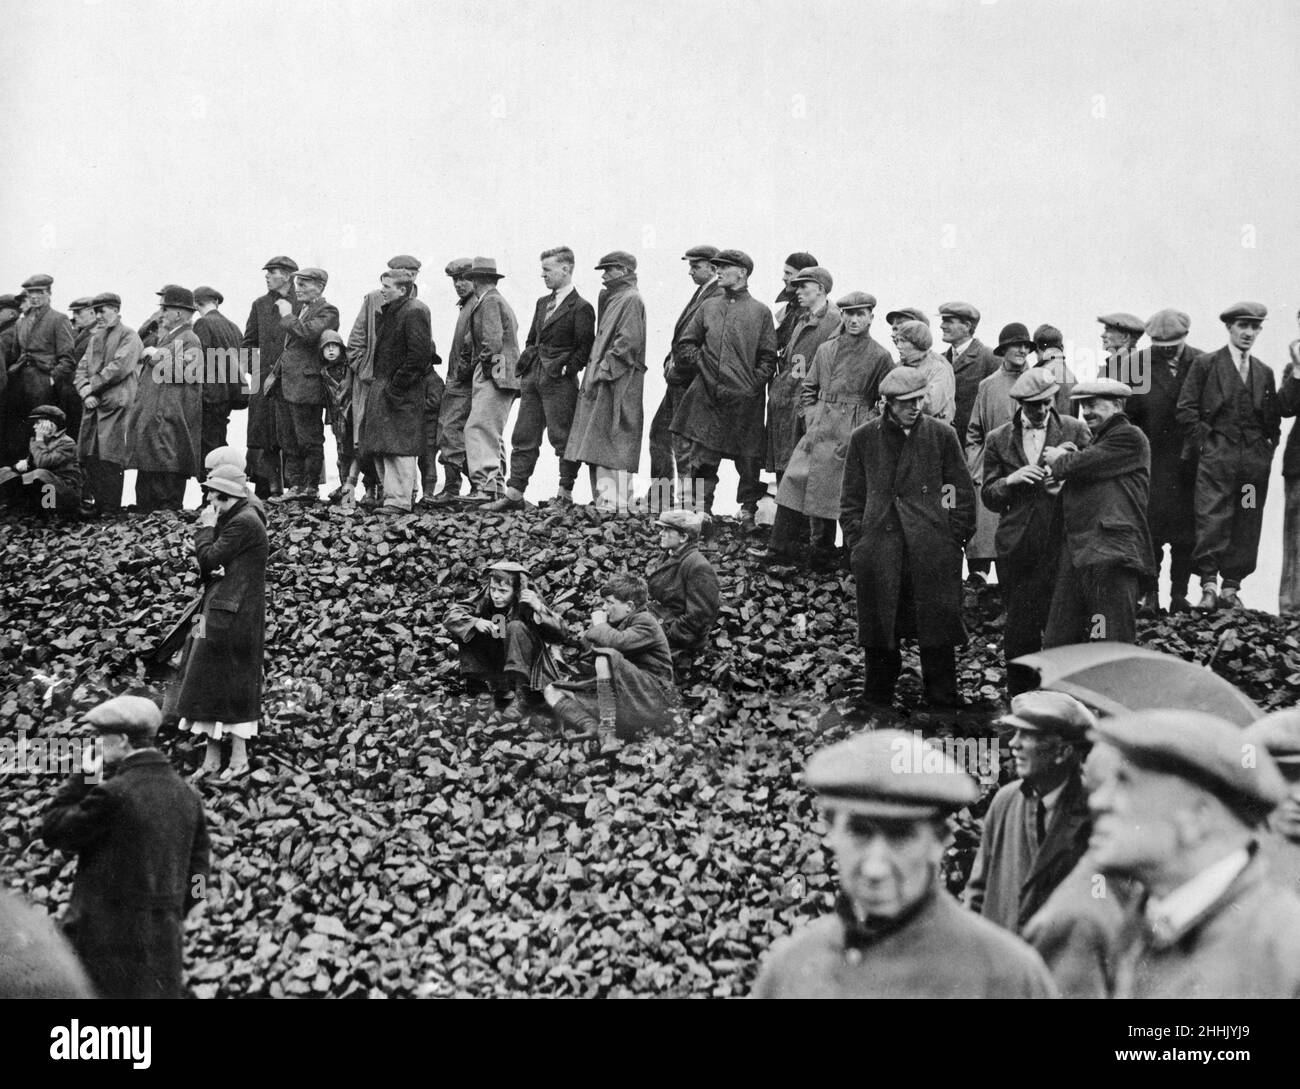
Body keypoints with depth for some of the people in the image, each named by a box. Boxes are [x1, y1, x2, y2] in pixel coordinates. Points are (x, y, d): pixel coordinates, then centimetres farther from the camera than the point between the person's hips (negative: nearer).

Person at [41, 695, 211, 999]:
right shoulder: (186, 795, 5)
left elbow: (53, 832, -7)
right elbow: (197, 874, 10)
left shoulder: (113, 794, -17)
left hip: (109, 940, -6)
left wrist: (82, 780, -1)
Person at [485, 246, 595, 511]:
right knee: (523, 438, 6)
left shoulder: (581, 308, -7)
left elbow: (585, 349, -10)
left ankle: (565, 494, 6)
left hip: (559, 381, -8)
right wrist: (526, 365, 13)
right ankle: (514, 494, 8)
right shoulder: (542, 303, 18)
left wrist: (566, 370, -15)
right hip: (533, 379, 8)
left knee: (562, 438, -2)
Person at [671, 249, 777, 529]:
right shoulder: (708, 307, 12)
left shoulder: (760, 312, 3)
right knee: (702, 457, 0)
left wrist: (754, 383, -8)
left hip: (744, 399, -2)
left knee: (749, 459, 2)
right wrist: (701, 365, 3)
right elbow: (686, 345, 17)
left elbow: (768, 357, 2)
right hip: (707, 397, 3)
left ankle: (748, 513, 13)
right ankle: (701, 510, 6)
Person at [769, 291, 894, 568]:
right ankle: (782, 549, 2)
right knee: (794, 483, -3)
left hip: (852, 436, -4)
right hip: (819, 430, 4)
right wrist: (812, 419, 6)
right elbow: (808, 389, 20)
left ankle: (821, 553, 9)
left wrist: (862, 430, -6)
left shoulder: (879, 356, -2)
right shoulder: (826, 350, 10)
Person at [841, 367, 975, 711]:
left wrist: (954, 539, 1)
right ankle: (878, 693, 21)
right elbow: (851, 497, 12)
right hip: (878, 549, 1)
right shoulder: (864, 438, 6)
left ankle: (942, 697, 10)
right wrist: (856, 540, 4)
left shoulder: (941, 435, 2)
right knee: (878, 625, 7)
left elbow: (964, 492, 7)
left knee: (937, 624, 0)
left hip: (932, 550, -1)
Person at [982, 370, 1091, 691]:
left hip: (1060, 546, -2)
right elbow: (989, 498, 9)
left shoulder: (1076, 431, 5)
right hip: (1016, 549, 2)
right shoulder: (998, 439, 10)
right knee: (1019, 631, 5)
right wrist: (1011, 480, -11)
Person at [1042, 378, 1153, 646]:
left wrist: (1058, 460, 9)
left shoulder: (1129, 437, -4)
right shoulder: (1096, 440, 28)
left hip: (1111, 553, -9)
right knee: (1057, 645, 5)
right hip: (1074, 552, 9)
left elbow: (1079, 466, -12)